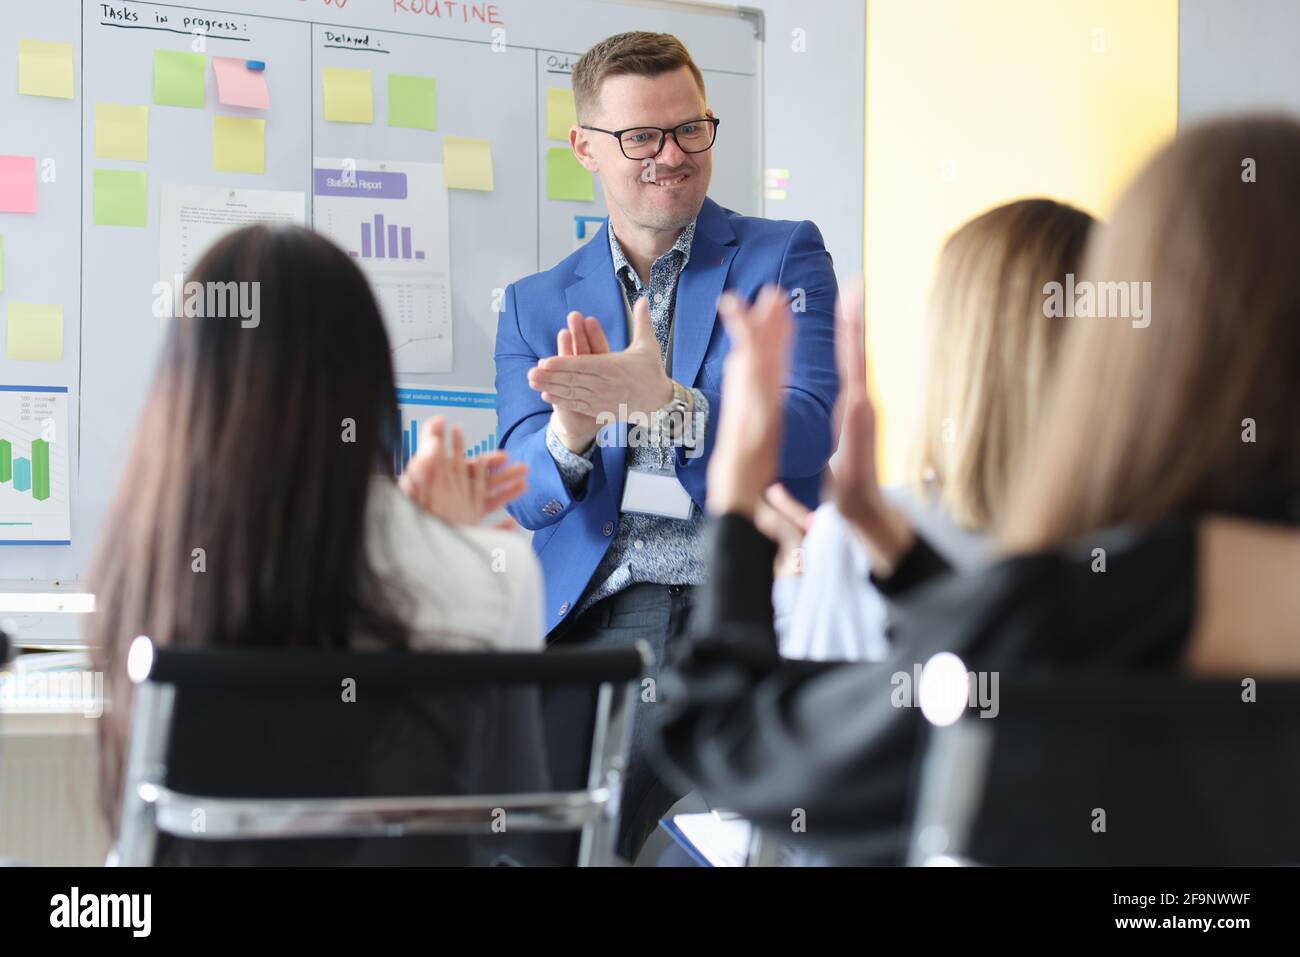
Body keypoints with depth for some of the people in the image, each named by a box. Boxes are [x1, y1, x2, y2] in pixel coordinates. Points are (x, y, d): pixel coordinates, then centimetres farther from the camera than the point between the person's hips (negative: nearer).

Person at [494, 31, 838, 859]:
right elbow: (524, 499, 5)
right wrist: (570, 429, -19)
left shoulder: (784, 257, 8)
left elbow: (810, 432, -7)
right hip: (599, 619, 2)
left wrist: (664, 401, -25)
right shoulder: (537, 305, 15)